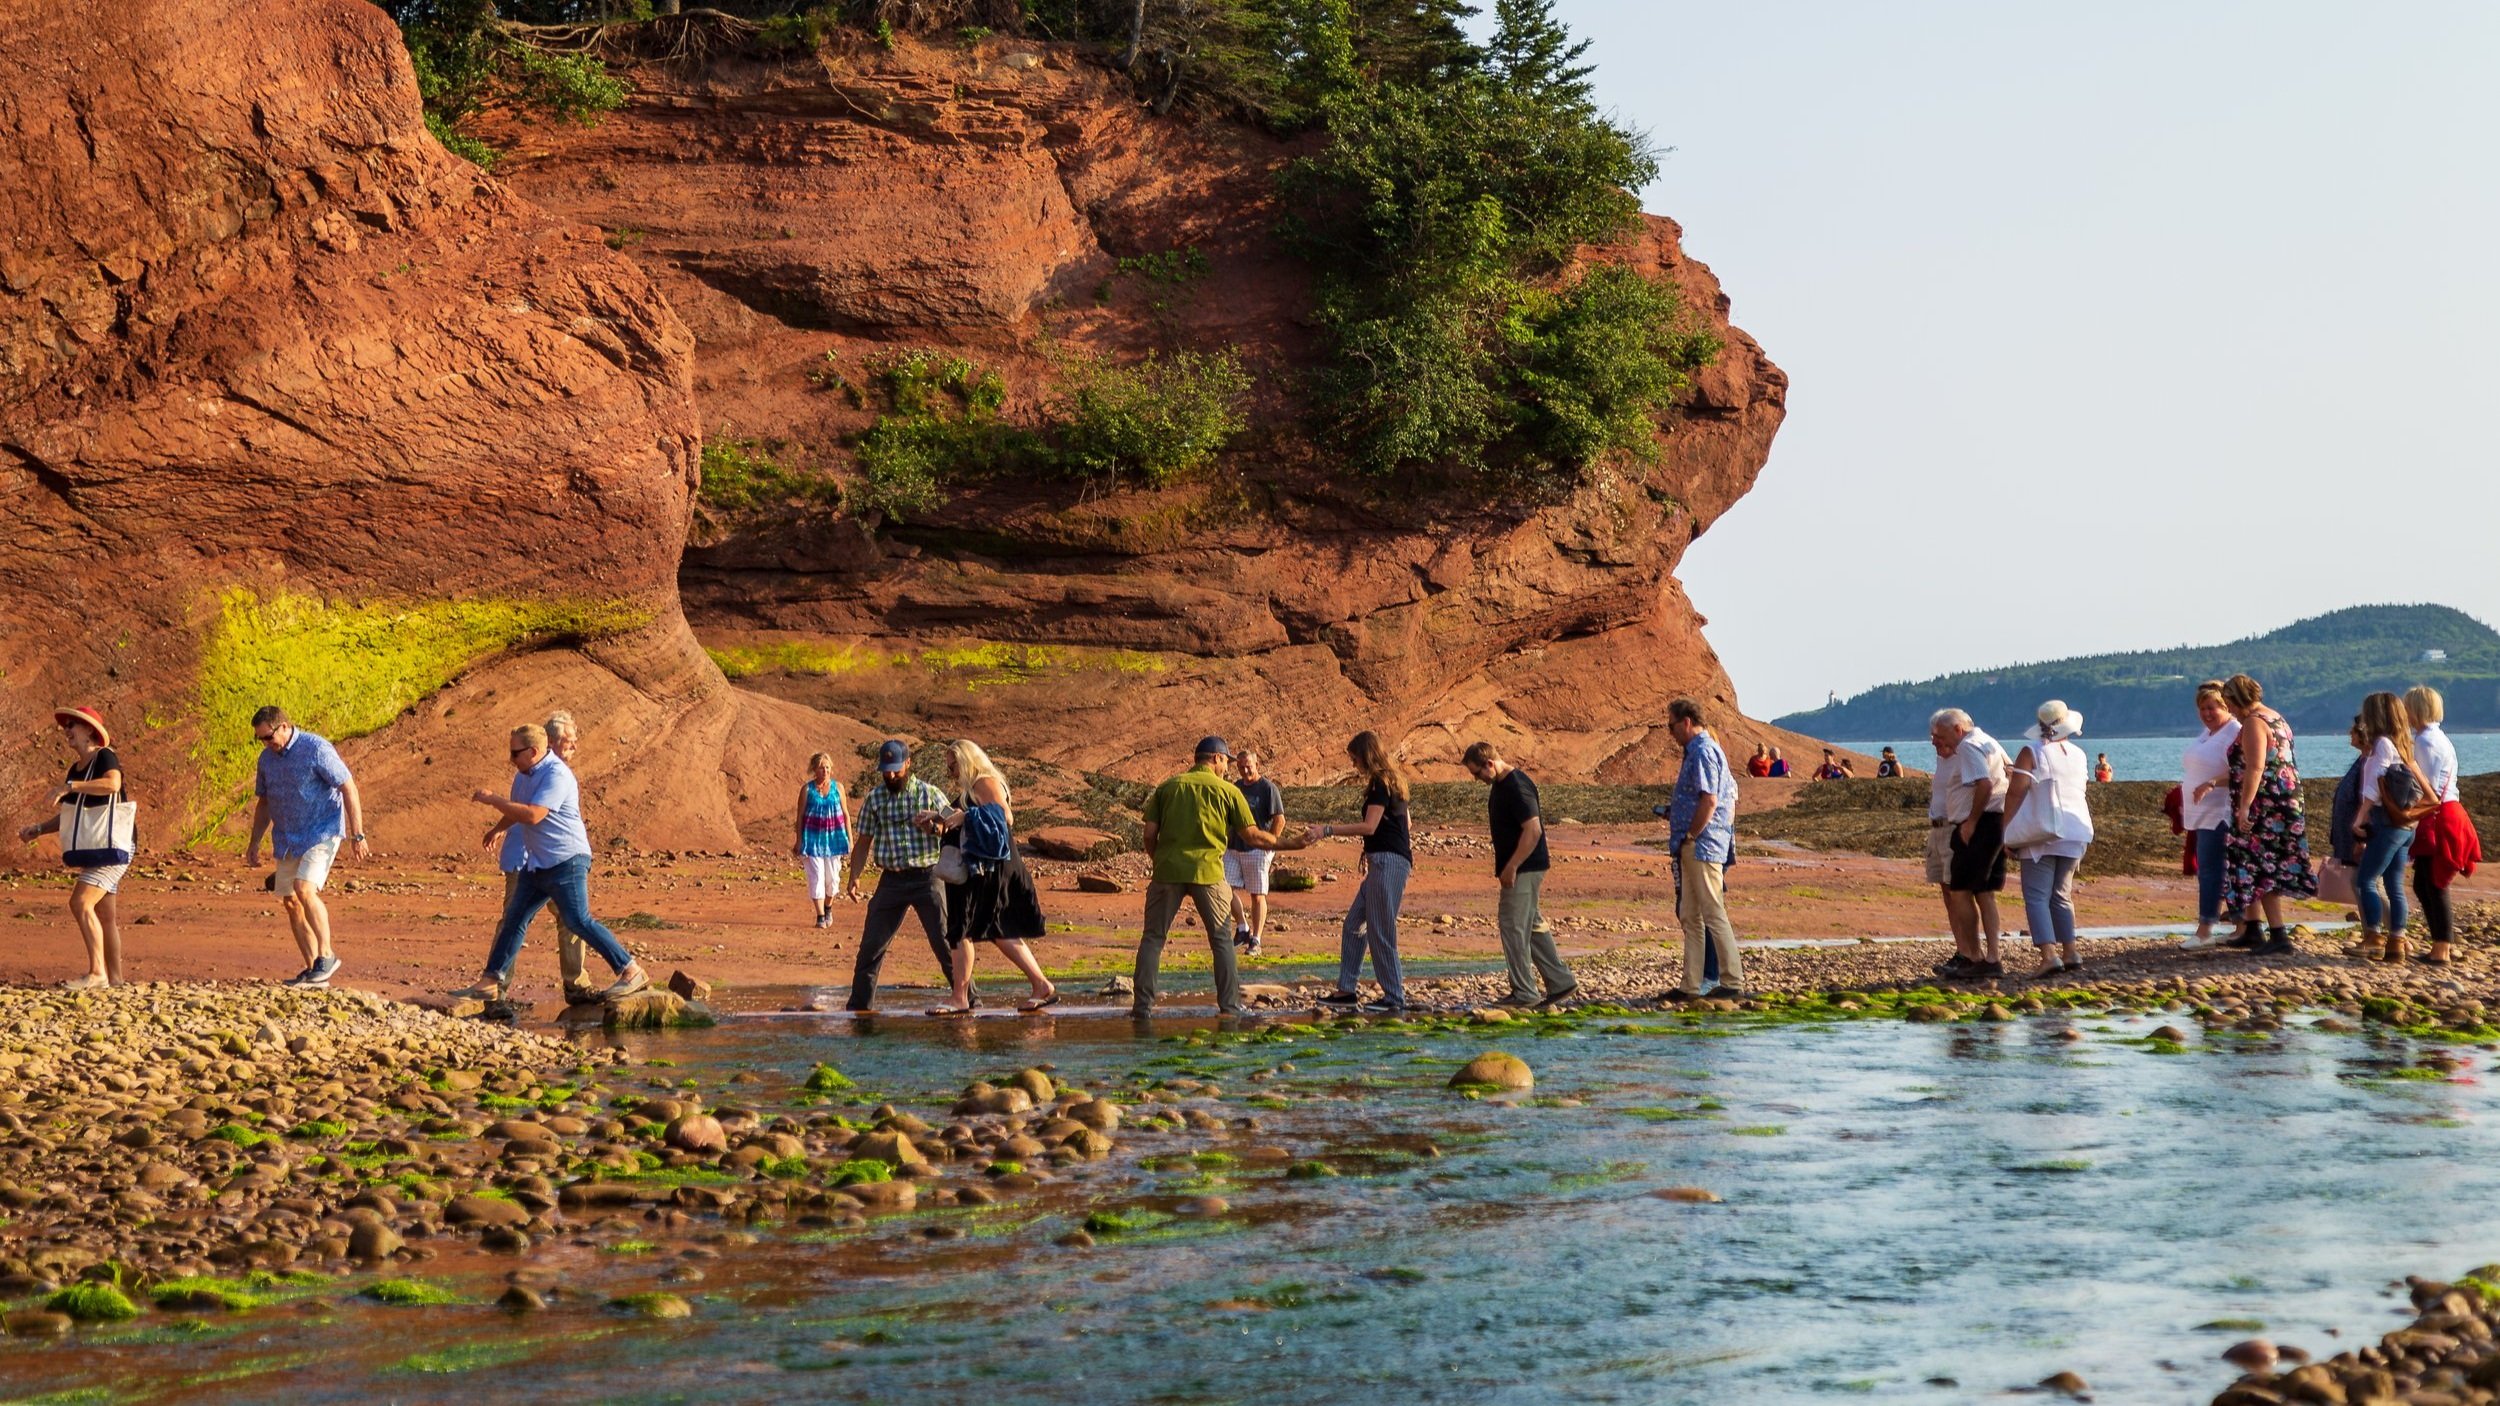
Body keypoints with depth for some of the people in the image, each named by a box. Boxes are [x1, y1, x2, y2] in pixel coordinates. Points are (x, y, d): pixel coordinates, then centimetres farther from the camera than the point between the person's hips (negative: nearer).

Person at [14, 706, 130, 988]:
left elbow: (112, 783, -33)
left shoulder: (105, 757, -10)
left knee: (81, 903, -21)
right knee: (104, 915, 10)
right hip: (91, 851, 9)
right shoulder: (75, 768, 15)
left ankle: (97, 972, -22)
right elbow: (68, 814, 20)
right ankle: (114, 976, 15)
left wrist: (70, 786, -33)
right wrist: (37, 830, 6)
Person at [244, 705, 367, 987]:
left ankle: (326, 955, -12)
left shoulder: (317, 749, -14)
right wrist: (254, 843, 18)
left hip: (322, 834, -7)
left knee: (304, 890, -24)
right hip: (287, 840, 7)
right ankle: (313, 970, 10)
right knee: (290, 903, 4)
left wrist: (357, 835, -17)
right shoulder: (266, 759, 7)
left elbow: (349, 789, -14)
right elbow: (263, 803, 20)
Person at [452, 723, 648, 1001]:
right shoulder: (525, 774, 12)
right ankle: (491, 982, 13)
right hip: (537, 864, 10)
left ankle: (632, 972, -8)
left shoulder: (556, 775, -18)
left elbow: (533, 814, -27)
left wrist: (492, 800, -20)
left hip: (566, 861, -10)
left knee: (578, 921, -12)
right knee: (514, 918, 9)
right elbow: (516, 811, 31)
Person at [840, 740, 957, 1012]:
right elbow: (863, 842, 11)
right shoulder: (873, 799, 7)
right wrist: (854, 877, 0)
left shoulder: (930, 794, -1)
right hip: (892, 879, 3)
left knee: (946, 944, -4)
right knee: (870, 946, 3)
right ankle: (858, 1005, 13)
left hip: (927, 877, -3)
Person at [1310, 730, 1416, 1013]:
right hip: (1381, 864, 10)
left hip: (1388, 862, -10)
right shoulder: (1391, 782, 18)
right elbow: (1406, 826, 23)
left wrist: (1328, 830, -18)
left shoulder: (1380, 784, -12)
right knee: (1354, 923, 12)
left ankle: (1394, 998, -4)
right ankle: (1346, 990, 15)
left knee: (1380, 931, -8)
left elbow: (1369, 826, -20)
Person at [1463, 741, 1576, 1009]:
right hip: (1519, 869, 10)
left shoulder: (1517, 787, -18)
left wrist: (1511, 867, -22)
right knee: (1531, 927, 13)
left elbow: (1533, 830, -24)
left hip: (1523, 869, -10)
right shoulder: (1501, 785, 13)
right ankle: (1560, 982, 17)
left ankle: (1524, 992, -2)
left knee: (1513, 925, -7)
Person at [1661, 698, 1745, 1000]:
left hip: (1702, 847, -11)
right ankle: (1690, 984, 14)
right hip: (1692, 849, 11)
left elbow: (1709, 800, -23)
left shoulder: (1703, 752, -14)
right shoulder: (1699, 750, 18)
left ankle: (1733, 982, -2)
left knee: (1713, 914, -6)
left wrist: (1689, 837, -16)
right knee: (1690, 916, 11)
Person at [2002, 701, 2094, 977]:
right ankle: (2070, 953, 13)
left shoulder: (2031, 753, -7)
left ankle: (2049, 955, -19)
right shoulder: (2078, 754, 10)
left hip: (2042, 837, -5)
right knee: (2061, 896, 16)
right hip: (2075, 834, 5)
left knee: (2037, 896, -6)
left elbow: (2016, 793, -14)